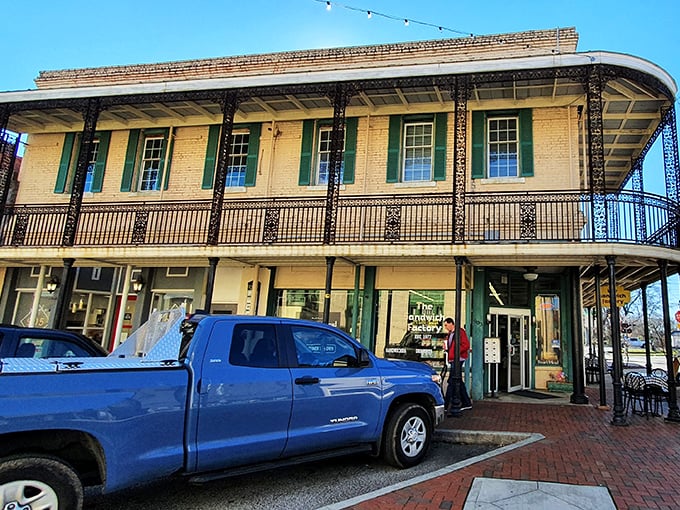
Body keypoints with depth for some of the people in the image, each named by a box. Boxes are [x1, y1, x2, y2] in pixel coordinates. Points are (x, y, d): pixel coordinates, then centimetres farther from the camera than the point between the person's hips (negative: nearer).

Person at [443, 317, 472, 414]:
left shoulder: (460, 332, -9)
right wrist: (446, 347, 8)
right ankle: (467, 403, 21)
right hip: (452, 360, 10)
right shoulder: (449, 334, 19)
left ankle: (446, 405, -8)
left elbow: (466, 345, -16)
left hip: (458, 359, -10)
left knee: (451, 382, -10)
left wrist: (456, 352, -20)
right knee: (459, 382, 13)